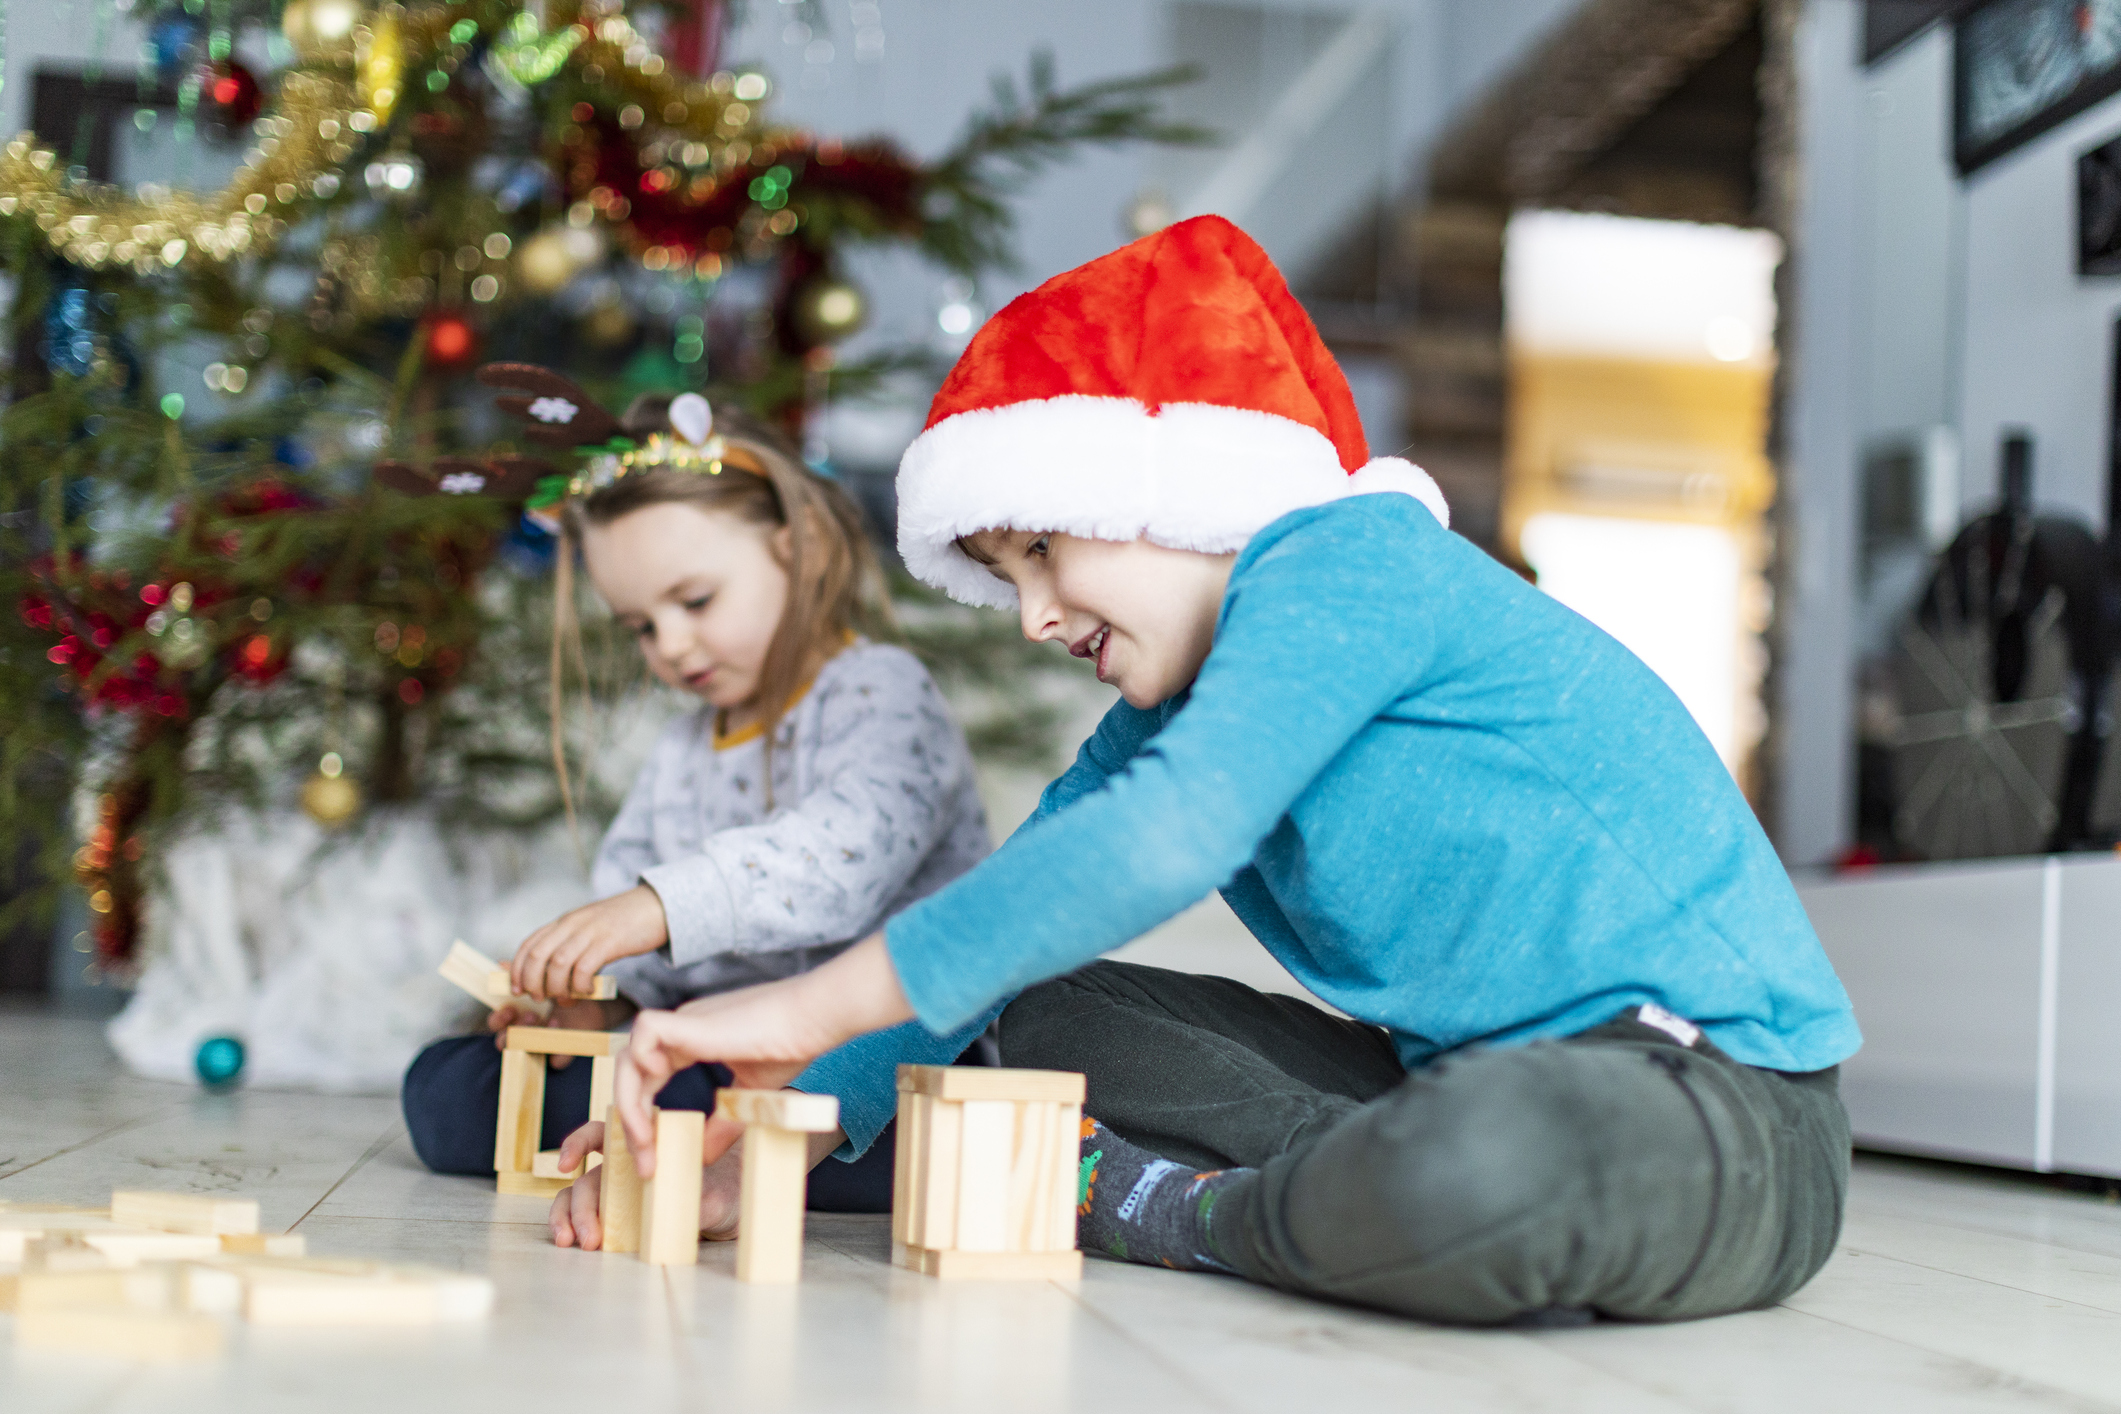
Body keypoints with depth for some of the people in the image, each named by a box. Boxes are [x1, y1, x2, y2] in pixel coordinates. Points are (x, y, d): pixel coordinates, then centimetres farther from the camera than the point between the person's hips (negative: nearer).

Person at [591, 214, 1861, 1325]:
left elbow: (1162, 841, -28)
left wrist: (813, 1007, -26)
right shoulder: (1171, 711, 14)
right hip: (1476, 1080, 8)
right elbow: (988, 922, 10)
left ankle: (1183, 1210, -13)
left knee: (1490, 1160, -43)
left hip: (1727, 1100, -8)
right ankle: (1379, 1191, -9)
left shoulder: (1349, 561, -14)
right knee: (1047, 1014, 9)